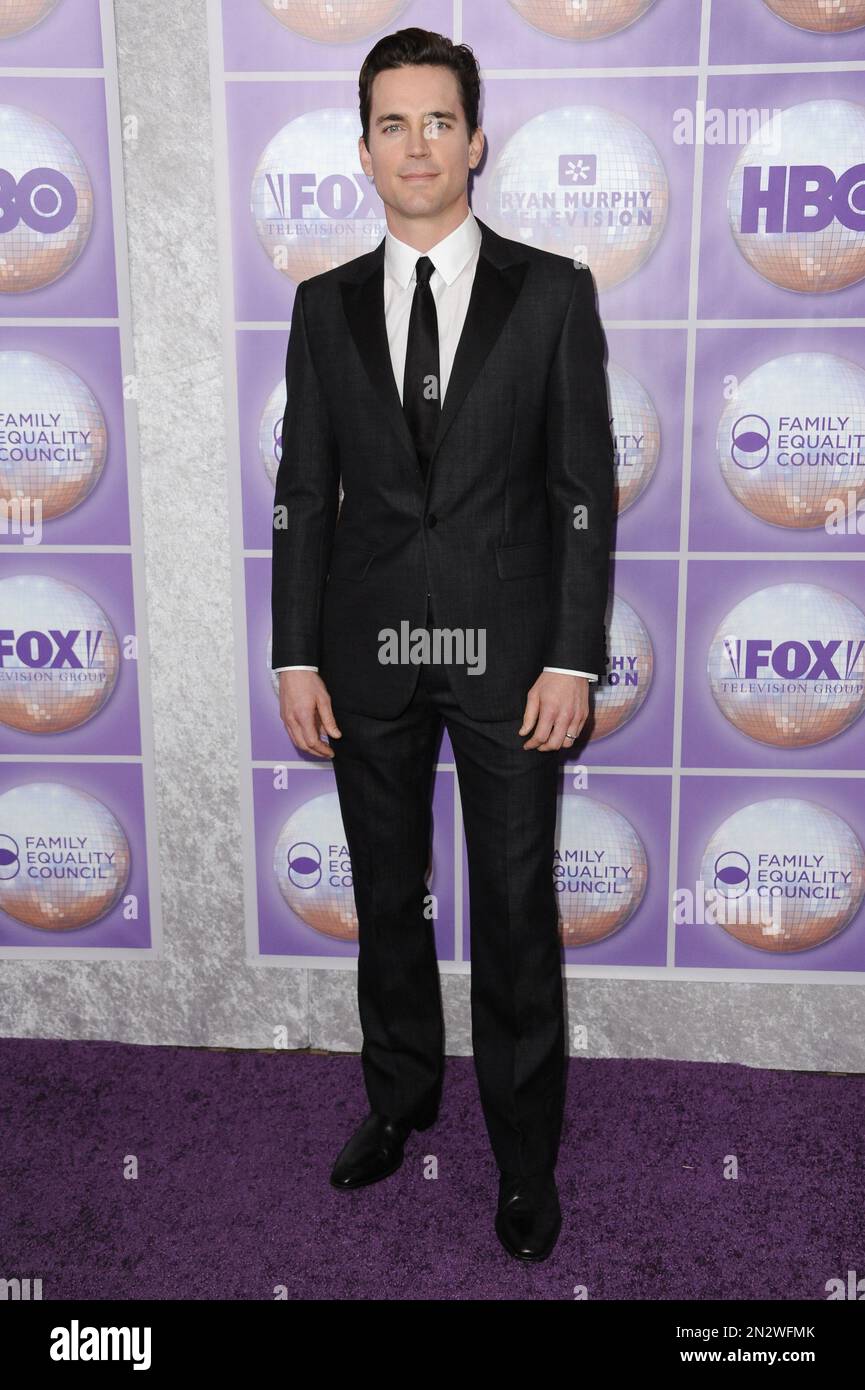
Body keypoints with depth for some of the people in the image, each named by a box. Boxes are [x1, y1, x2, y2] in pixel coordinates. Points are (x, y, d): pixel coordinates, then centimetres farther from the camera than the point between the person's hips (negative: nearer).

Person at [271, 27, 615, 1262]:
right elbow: (304, 491, 5)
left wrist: (573, 658, -9)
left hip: (506, 648, -2)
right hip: (369, 650, 3)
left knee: (517, 911, 6)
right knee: (387, 897, 15)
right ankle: (401, 1094, 37)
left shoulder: (552, 292, 0)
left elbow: (586, 486, -3)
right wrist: (297, 656, 0)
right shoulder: (327, 305, 6)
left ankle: (526, 1147, 25)